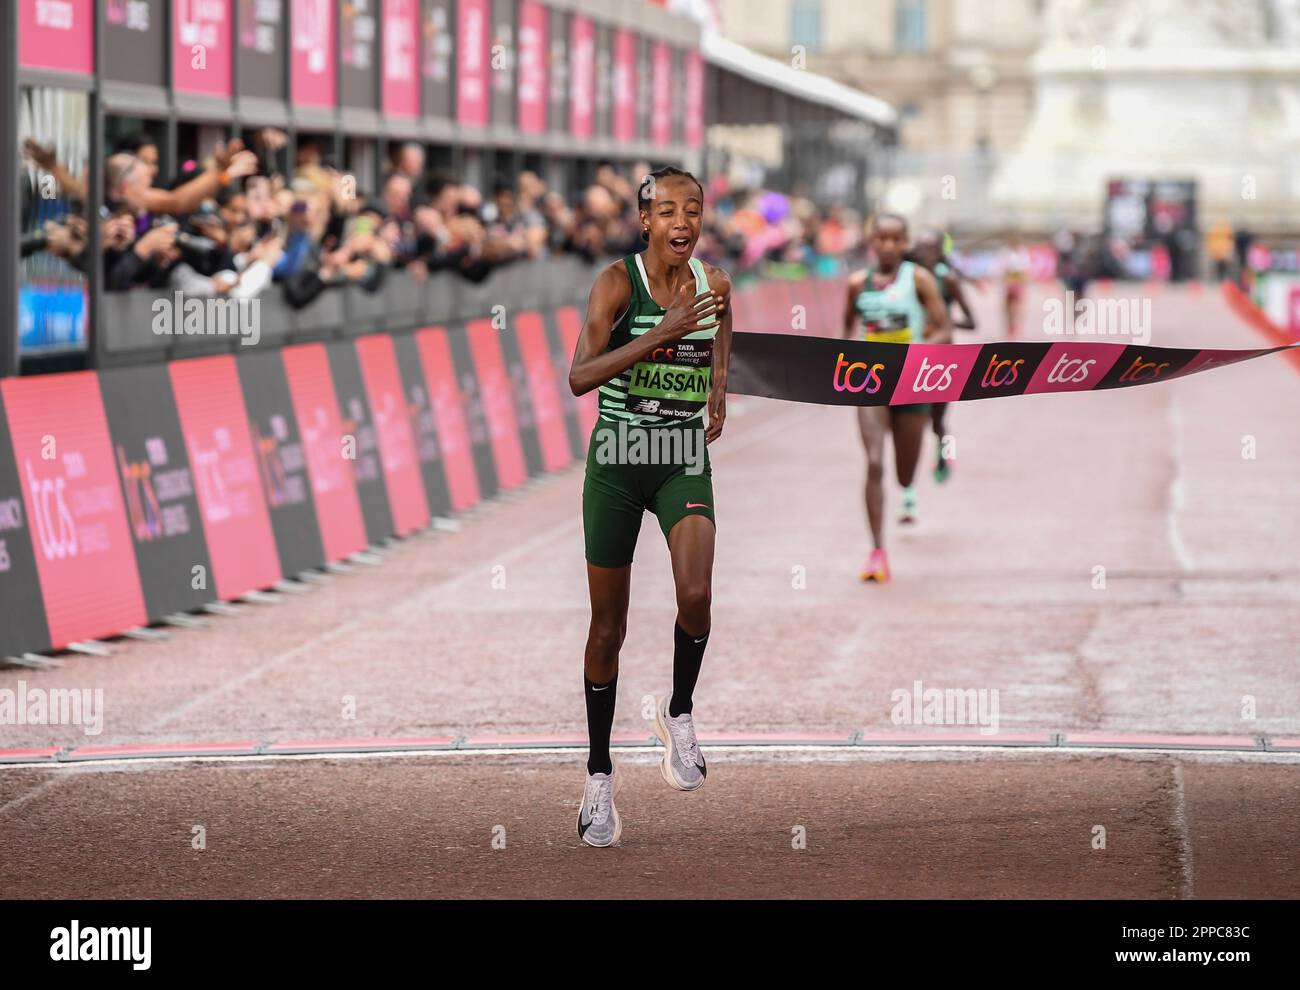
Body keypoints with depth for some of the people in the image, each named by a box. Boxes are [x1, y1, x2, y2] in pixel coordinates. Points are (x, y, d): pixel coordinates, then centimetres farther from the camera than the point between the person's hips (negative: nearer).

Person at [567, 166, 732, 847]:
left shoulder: (712, 281, 3)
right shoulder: (619, 281, -11)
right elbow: (579, 377, -22)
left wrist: (717, 400, 4)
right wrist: (662, 334, -28)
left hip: (684, 462, 2)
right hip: (617, 461, -2)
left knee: (696, 593, -24)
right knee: (608, 626, 5)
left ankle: (679, 713, 5)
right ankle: (599, 776, 19)